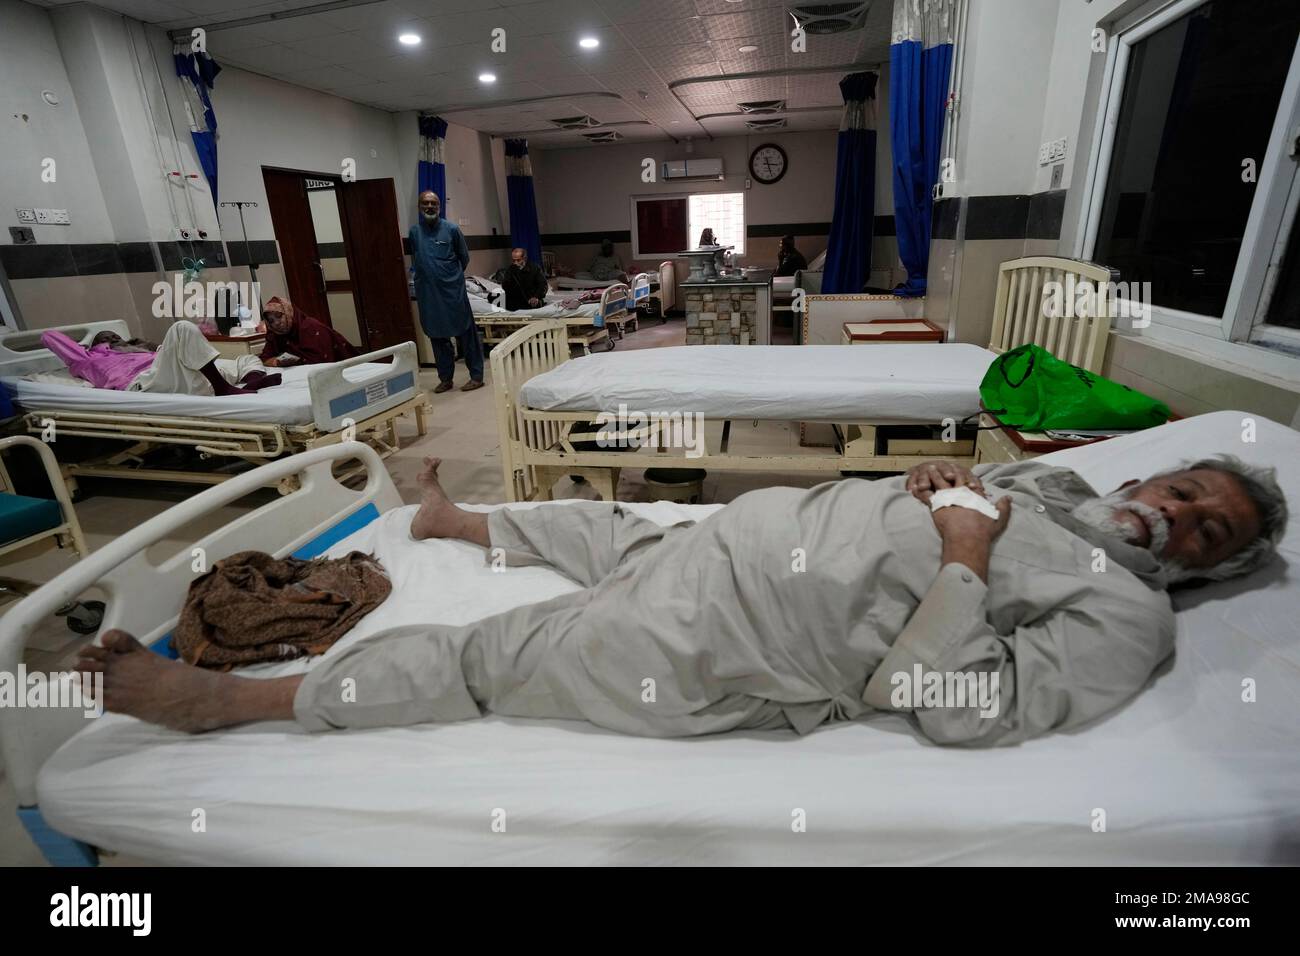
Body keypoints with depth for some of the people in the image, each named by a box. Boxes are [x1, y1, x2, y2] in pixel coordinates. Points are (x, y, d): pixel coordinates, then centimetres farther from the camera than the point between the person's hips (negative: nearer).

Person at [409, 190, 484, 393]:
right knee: (437, 336, 9)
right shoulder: (414, 232, 6)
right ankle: (445, 378, 18)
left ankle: (476, 376, 7)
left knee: (465, 333, 0)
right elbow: (414, 261, 19)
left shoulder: (452, 229, -3)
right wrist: (423, 275, 12)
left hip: (453, 291, -3)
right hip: (427, 293, 3)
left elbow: (464, 257, 7)